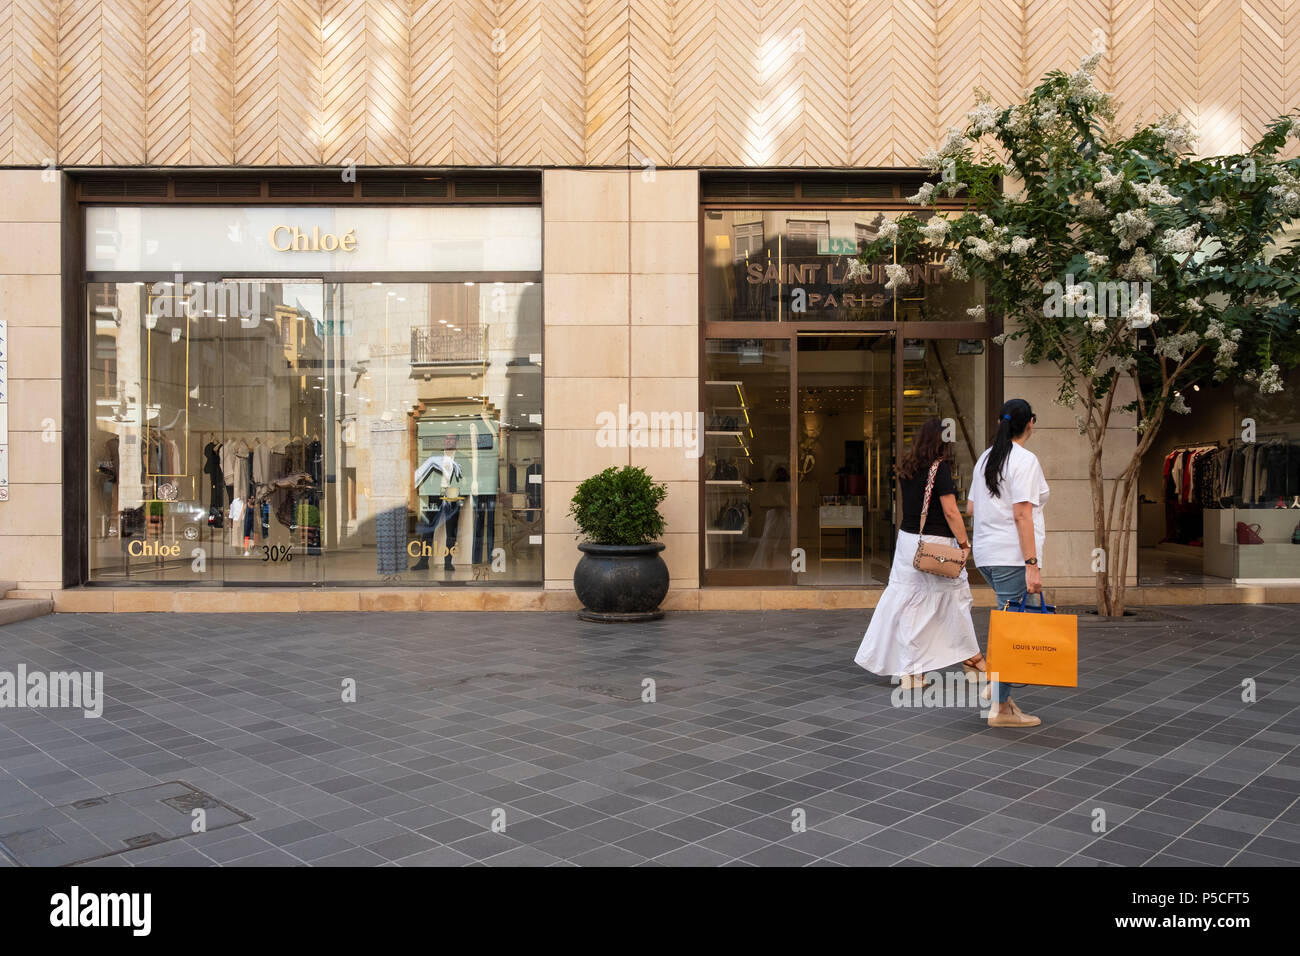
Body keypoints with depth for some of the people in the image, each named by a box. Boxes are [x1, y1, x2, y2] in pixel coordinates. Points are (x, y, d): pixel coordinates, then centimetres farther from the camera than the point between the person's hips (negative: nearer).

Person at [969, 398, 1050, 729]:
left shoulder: (986, 457, 14)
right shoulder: (1025, 460, -11)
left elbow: (972, 508, 18)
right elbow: (1022, 515, -18)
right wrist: (1032, 565, -19)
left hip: (986, 554, 8)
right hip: (1012, 556, -8)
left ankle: (998, 689, 18)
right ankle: (1000, 707, 1)